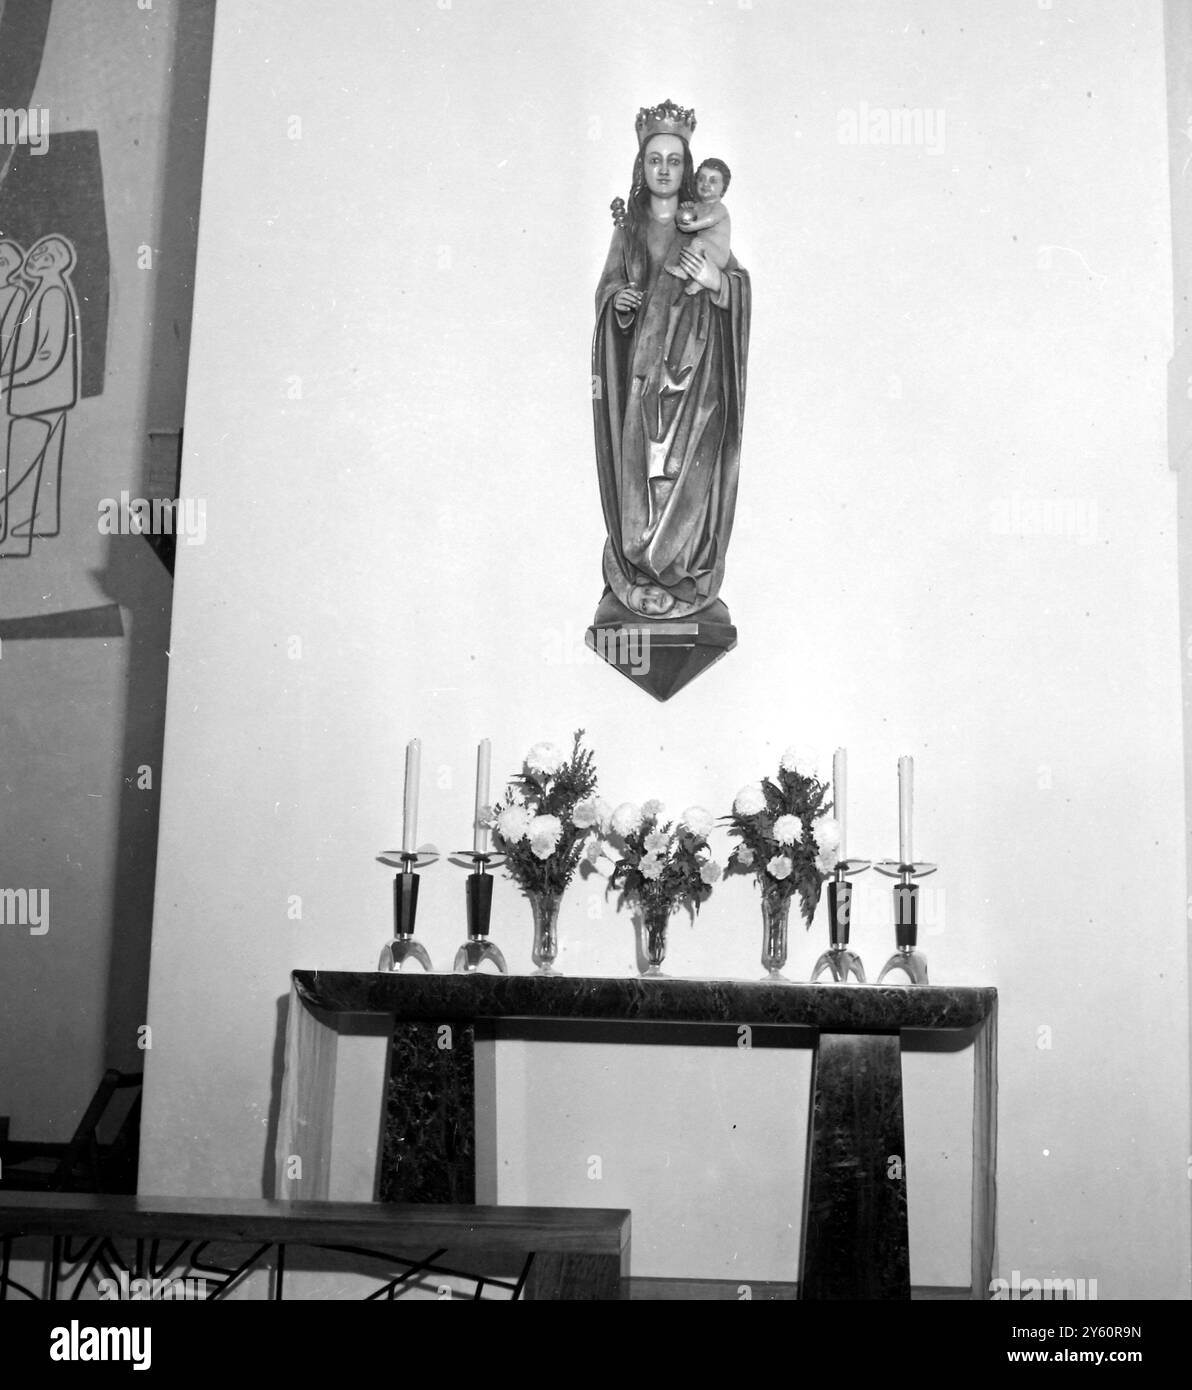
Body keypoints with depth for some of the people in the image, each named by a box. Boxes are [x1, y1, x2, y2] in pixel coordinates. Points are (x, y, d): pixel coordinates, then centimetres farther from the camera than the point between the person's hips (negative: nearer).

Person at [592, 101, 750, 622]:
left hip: (693, 365, -1)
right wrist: (617, 298, -8)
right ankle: (628, 584, 3)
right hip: (641, 364, 1)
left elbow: (740, 282, 6)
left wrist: (718, 282, -15)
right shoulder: (627, 228, 11)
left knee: (689, 471, -6)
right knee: (638, 472, -2)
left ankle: (697, 584, 0)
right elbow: (607, 285, 14)